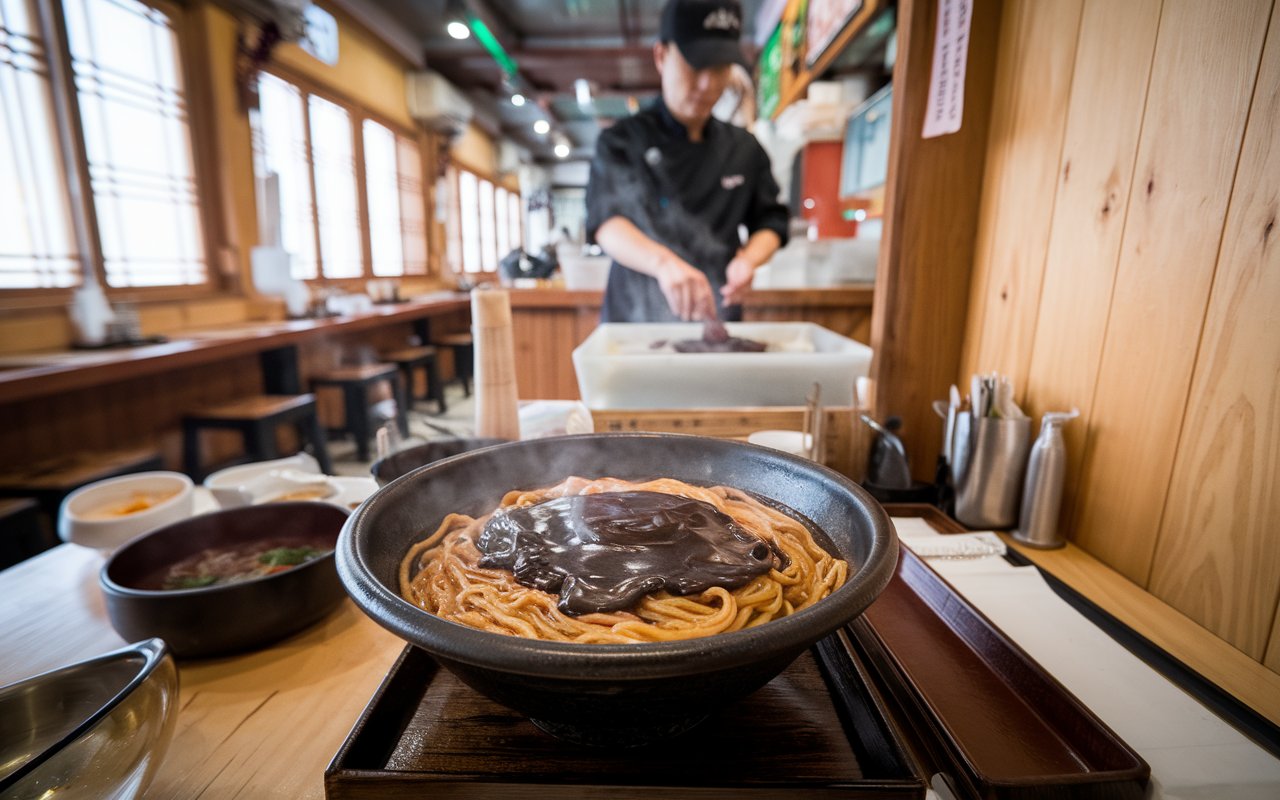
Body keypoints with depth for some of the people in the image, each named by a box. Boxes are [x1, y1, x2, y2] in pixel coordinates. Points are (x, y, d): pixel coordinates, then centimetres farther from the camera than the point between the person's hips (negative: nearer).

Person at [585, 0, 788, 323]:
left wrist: (748, 259, -13)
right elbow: (606, 220, -19)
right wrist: (663, 261, -39)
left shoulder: (744, 148, 7)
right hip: (636, 319, -3)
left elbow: (770, 222, 11)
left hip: (719, 322, 3)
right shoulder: (622, 141, -5)